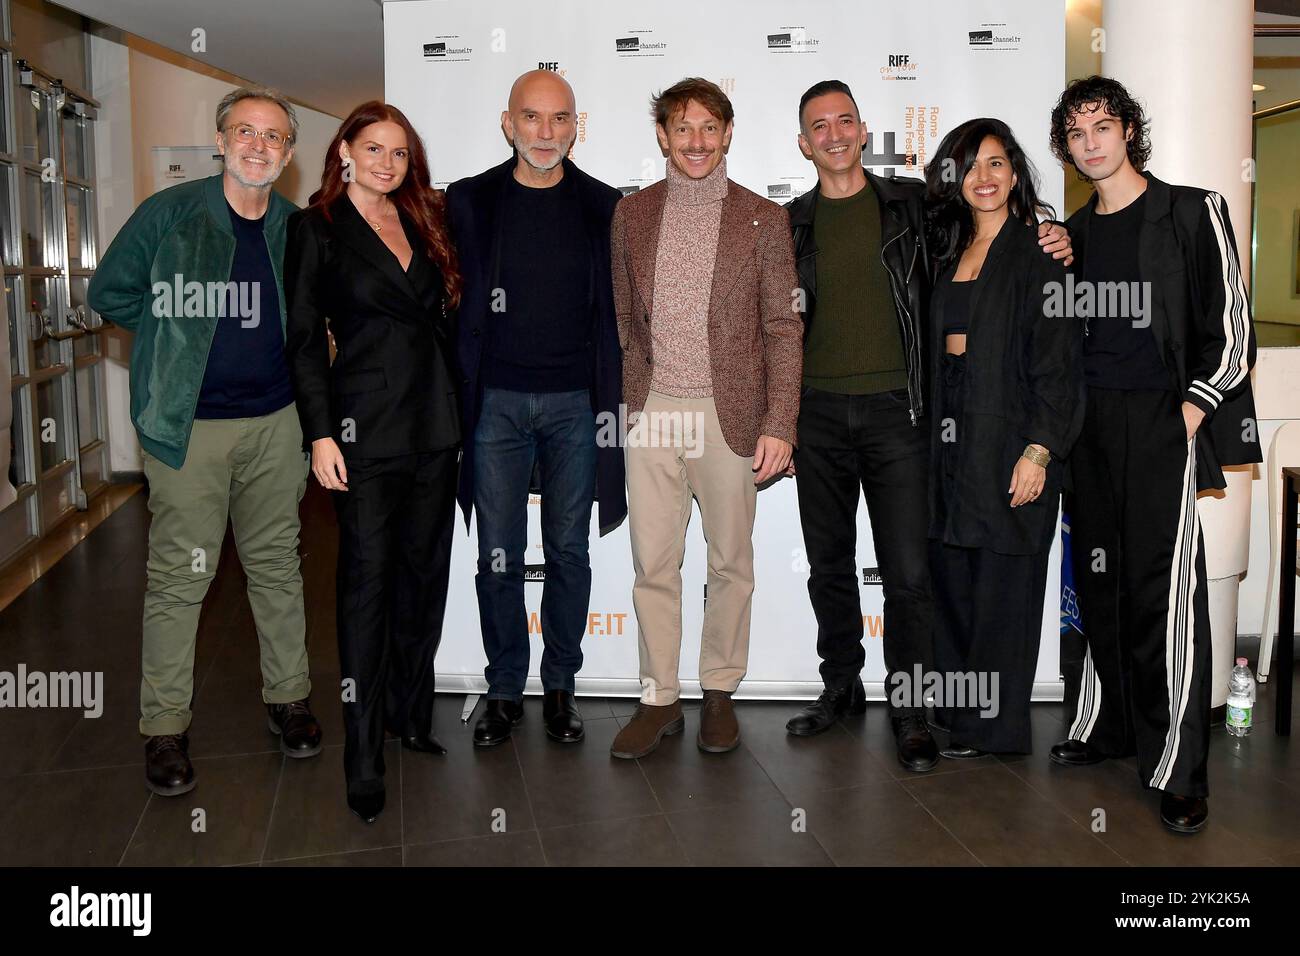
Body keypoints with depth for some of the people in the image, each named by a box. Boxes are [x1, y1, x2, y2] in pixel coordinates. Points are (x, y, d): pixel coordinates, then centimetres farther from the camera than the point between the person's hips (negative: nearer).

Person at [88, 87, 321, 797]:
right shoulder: (169, 213, -4)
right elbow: (110, 293, 3)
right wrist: (182, 339, 3)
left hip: (275, 422, 4)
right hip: (189, 425, -3)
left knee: (277, 565, 11)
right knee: (180, 576, 0)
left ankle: (287, 697, 25)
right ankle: (165, 726, 12)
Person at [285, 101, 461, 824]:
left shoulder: (423, 224, 14)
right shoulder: (317, 229, 0)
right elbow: (305, 339, -4)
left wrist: (460, 407, 10)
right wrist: (321, 433, -12)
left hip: (436, 420, 5)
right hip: (366, 425, -5)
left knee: (425, 571, 10)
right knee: (368, 579, -3)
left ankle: (412, 714, 25)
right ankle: (364, 757, 5)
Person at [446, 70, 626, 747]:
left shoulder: (602, 207, 5)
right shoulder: (471, 201, 4)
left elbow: (614, 311, 7)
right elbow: (454, 305, 5)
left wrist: (612, 398, 3)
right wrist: (455, 398, 0)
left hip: (575, 403, 1)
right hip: (496, 403, 0)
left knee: (568, 552, 7)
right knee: (499, 556, 4)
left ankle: (560, 686, 22)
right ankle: (505, 691, 18)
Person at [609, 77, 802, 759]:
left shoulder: (763, 219, 3)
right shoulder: (631, 214, 9)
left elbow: (783, 330, 1)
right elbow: (624, 317, 14)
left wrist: (779, 425, -7)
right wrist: (634, 394, 7)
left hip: (730, 414, -1)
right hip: (651, 414, 2)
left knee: (730, 561, 8)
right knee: (652, 563, 4)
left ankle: (720, 693, 24)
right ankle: (659, 698, 17)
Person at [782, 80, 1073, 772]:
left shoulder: (912, 203, 7)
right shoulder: (791, 224, 11)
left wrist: (1048, 244, -5)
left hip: (894, 409, -2)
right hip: (819, 411, 2)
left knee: (908, 569, -4)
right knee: (828, 563, 11)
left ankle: (906, 704, 11)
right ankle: (841, 685, 27)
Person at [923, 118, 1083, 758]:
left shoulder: (1037, 252, -5)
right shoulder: (951, 253, 15)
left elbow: (1058, 358, -11)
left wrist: (1039, 450, -18)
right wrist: (934, 436, 11)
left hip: (1009, 442, -6)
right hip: (951, 442, 7)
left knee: (1002, 589, 0)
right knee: (951, 581, 10)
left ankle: (996, 731, 12)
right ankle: (956, 715, 23)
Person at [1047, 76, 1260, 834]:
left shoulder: (1192, 212, 2)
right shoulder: (1073, 232, 16)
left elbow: (1230, 323, -2)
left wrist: (1193, 409, -10)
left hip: (1163, 422, -5)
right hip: (1090, 424, 5)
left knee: (1166, 590, -8)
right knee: (1099, 580, 8)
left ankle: (1179, 771, -2)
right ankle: (1106, 727, 20)